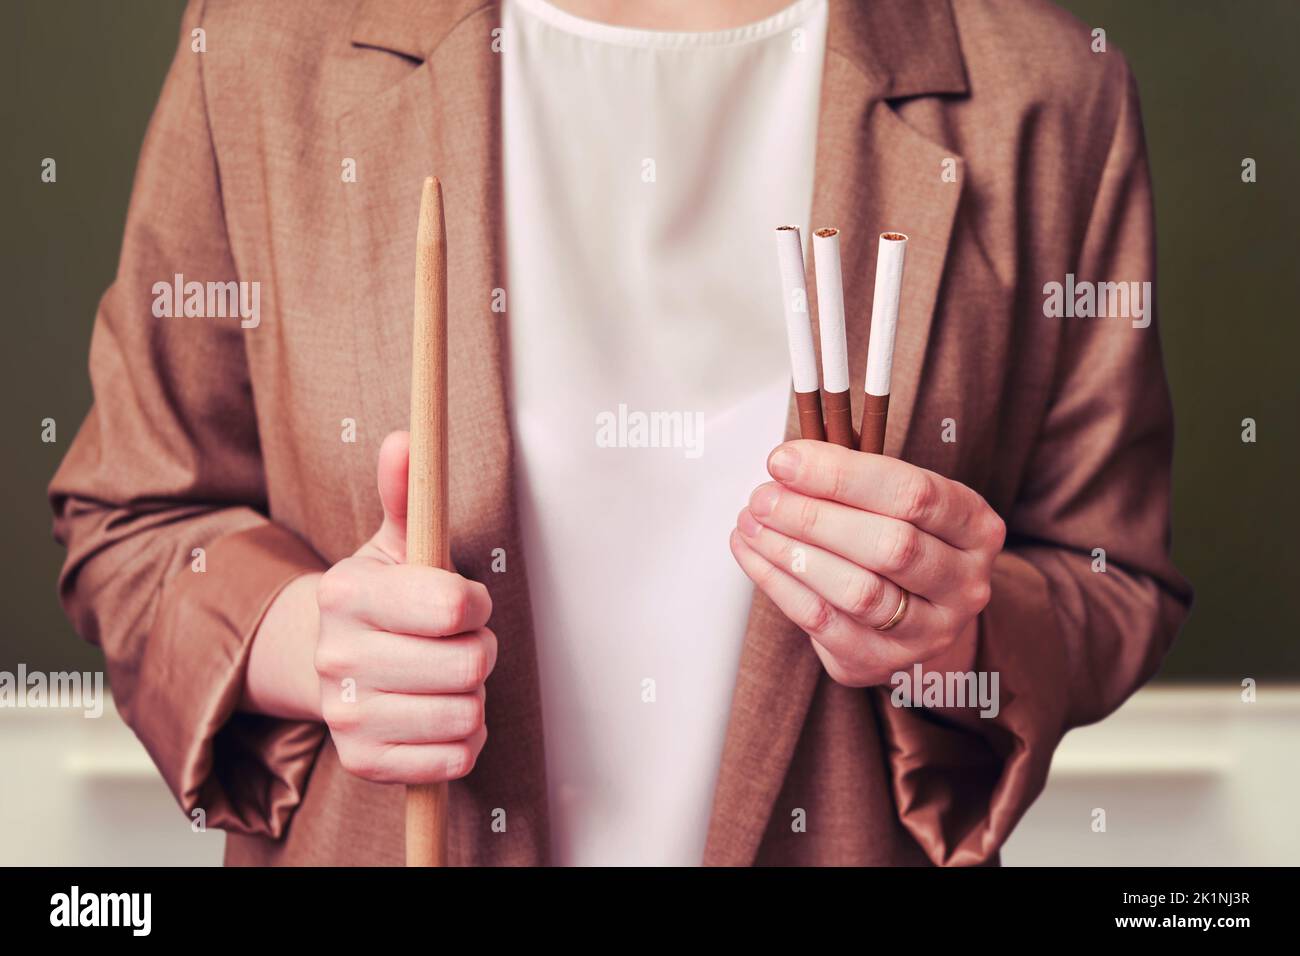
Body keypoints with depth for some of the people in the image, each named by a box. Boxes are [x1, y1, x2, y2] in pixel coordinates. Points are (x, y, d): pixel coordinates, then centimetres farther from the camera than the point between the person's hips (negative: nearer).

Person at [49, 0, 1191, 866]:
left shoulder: (1051, 94, -10)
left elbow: (1120, 589, -3)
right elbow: (135, 518, -2)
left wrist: (958, 638, -23)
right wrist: (296, 641, -21)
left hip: (843, 839, 0)